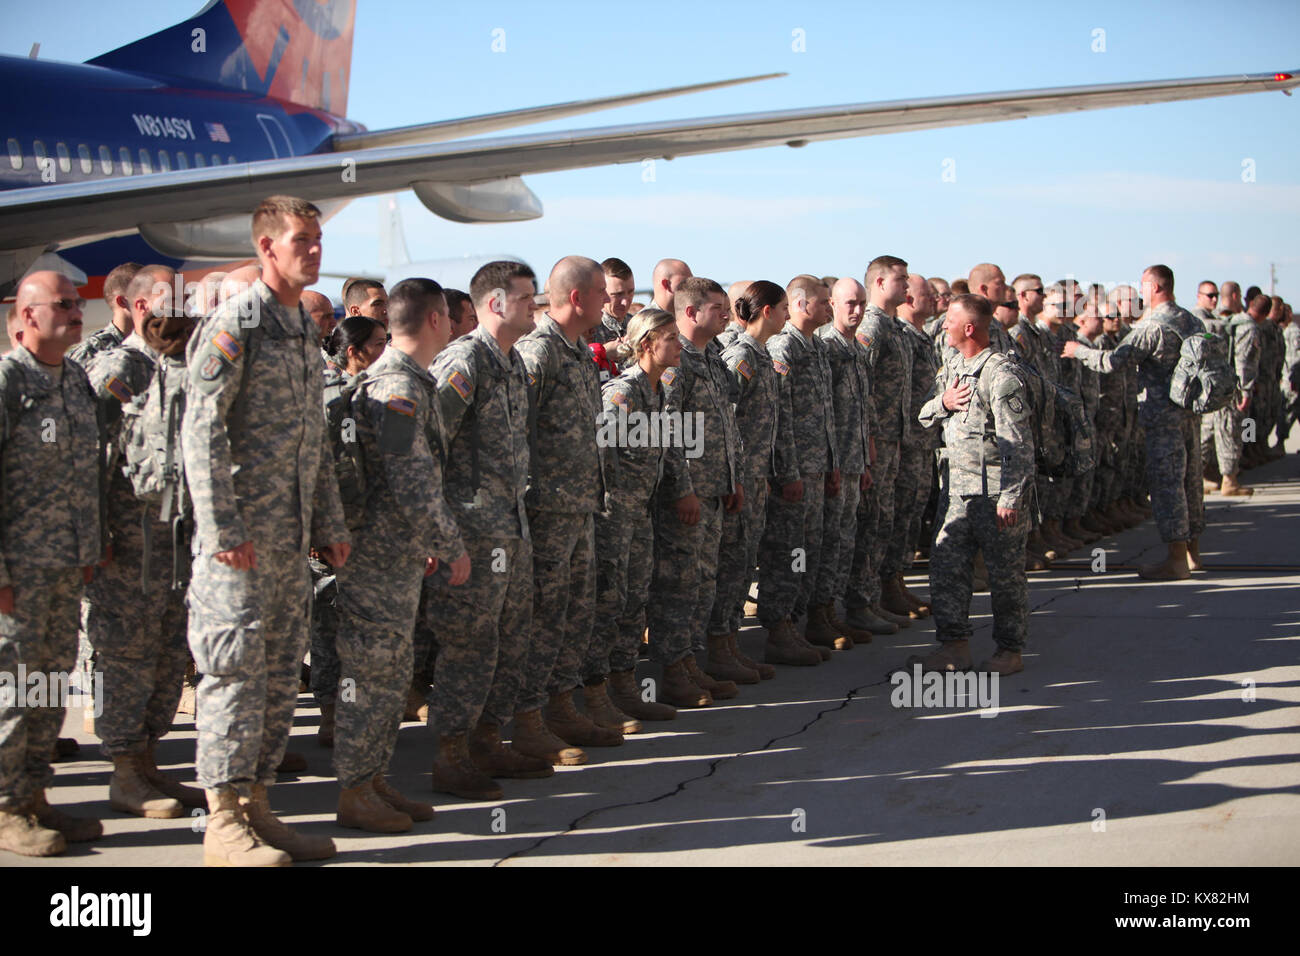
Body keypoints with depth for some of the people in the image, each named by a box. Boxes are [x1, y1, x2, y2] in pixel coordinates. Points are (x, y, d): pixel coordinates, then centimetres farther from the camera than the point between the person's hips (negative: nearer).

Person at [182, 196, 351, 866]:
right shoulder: (235, 323, -9)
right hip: (241, 535, -8)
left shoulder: (304, 329, 17)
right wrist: (222, 528, -20)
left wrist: (328, 524, 17)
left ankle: (256, 805, 19)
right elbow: (201, 429, -15)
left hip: (291, 536, 8)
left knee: (282, 671, 10)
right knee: (236, 668, -5)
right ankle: (224, 822, 2)